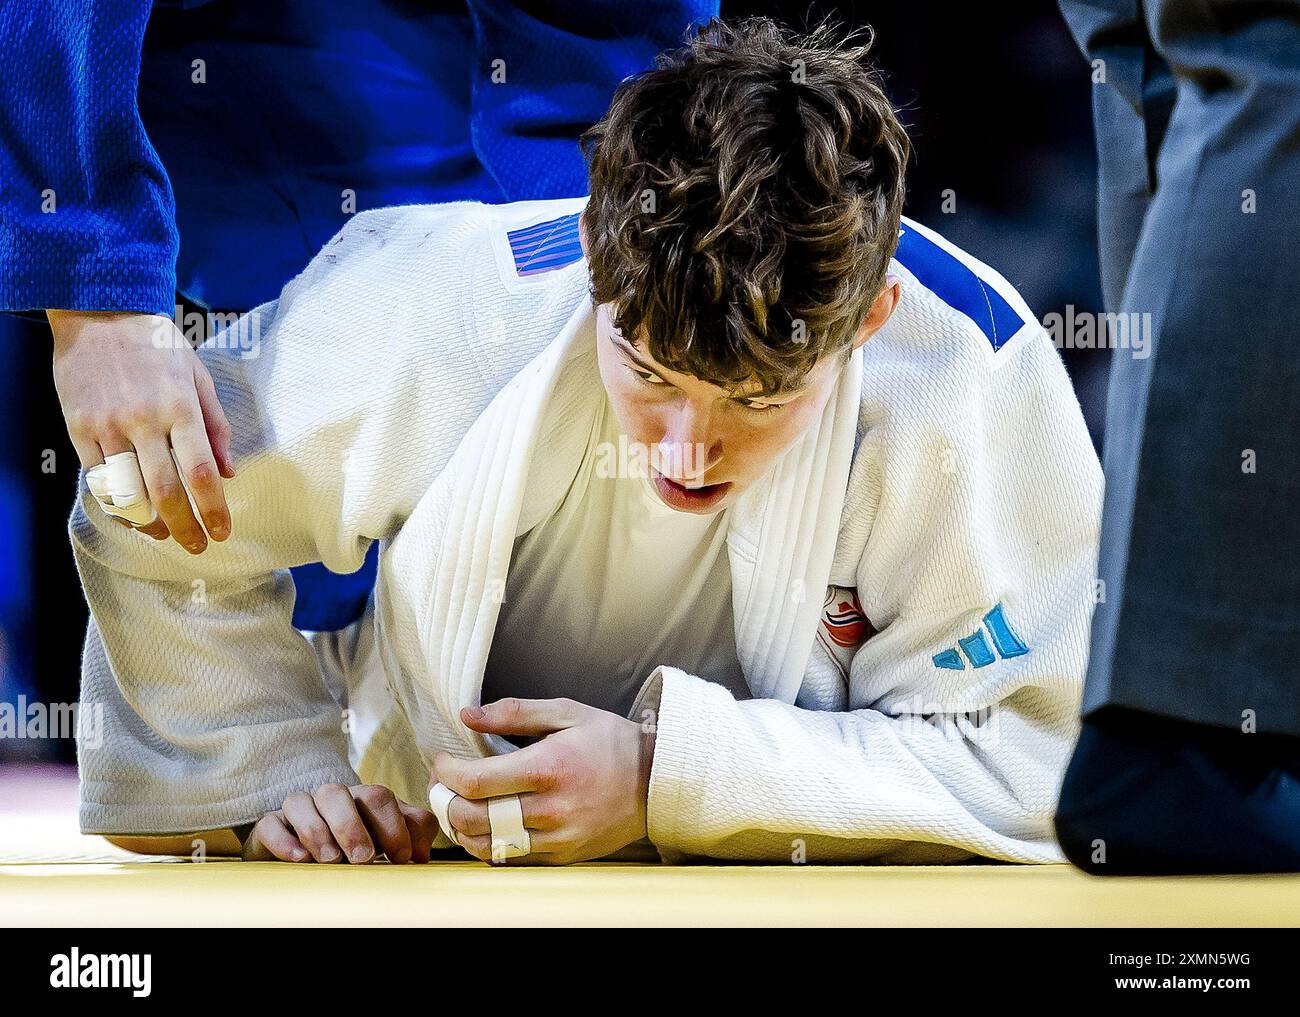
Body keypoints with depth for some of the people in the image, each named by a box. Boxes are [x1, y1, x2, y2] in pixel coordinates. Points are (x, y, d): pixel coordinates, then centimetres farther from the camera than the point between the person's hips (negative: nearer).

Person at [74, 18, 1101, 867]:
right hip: (431, 867, 2)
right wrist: (270, 774, -9)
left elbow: (1021, 758, -18)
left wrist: (670, 778, -26)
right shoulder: (434, 310, -22)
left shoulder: (977, 380, -24)